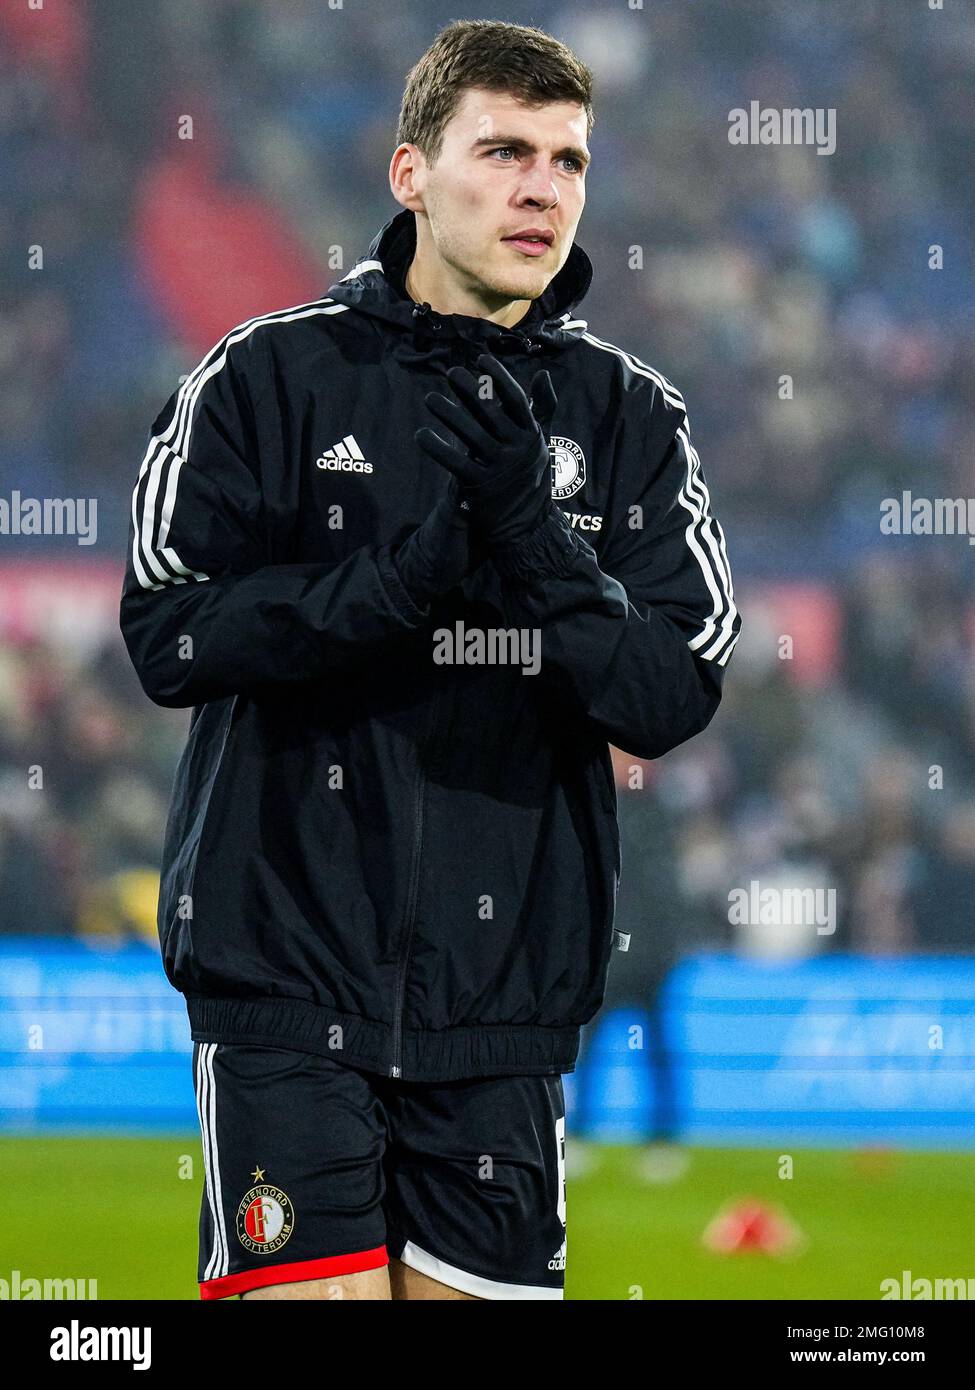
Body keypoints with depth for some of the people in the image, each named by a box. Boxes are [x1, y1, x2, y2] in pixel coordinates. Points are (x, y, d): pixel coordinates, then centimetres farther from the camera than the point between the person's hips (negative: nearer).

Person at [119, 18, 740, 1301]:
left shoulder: (630, 417, 5)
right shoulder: (269, 375, -1)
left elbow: (671, 701, -3)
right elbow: (170, 640, -8)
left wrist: (532, 537, -19)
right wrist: (407, 574, -20)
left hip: (506, 992, 3)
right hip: (289, 976, -3)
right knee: (317, 1294, -13)